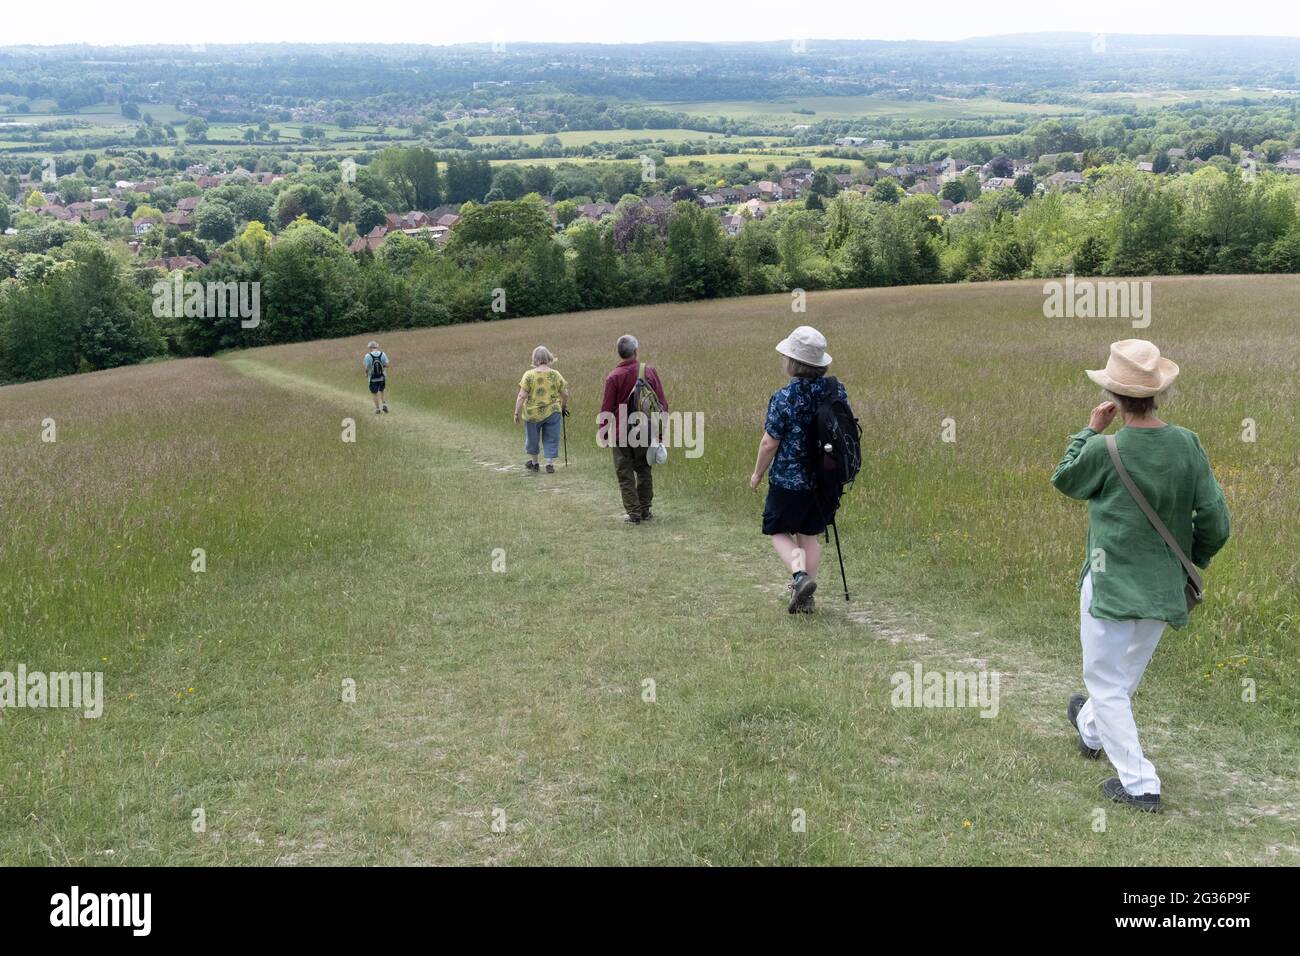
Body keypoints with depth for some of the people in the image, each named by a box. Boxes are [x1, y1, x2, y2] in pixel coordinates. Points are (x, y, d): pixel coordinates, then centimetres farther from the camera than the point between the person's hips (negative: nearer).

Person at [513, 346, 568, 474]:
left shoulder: (529, 375, -10)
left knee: (532, 438, 18)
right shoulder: (556, 375, -2)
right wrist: (564, 405, 24)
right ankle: (550, 464, 8)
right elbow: (565, 394, 5)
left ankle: (534, 462, 32)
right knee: (551, 439, 12)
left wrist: (516, 413, -6)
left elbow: (522, 396, -13)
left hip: (533, 413, -1)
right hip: (552, 412, 1)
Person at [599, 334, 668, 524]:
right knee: (644, 471, 17)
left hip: (621, 434, -3)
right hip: (645, 432, 3)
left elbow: (607, 408, -7)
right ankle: (645, 510, 20)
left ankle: (633, 513, 3)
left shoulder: (613, 377, -11)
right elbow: (662, 402, 3)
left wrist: (603, 433, 4)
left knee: (625, 474, 4)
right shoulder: (649, 371, -2)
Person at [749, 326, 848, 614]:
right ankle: (805, 598, 19)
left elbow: (769, 443, -14)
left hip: (788, 481, -5)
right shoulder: (837, 390, -1)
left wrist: (758, 473, 1)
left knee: (779, 532, 11)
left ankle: (800, 574, -14)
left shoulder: (784, 397, -18)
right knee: (810, 534, 16)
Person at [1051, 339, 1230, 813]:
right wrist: (1191, 561, 14)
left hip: (1111, 586, -6)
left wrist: (1090, 430, 9)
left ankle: (1139, 783, 6)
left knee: (1106, 682, 8)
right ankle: (1091, 729, 51)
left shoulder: (1104, 450, -19)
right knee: (1128, 672, 25)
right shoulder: (1187, 444, -7)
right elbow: (1215, 522, -3)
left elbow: (1064, 479, 4)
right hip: (1165, 589, 6)